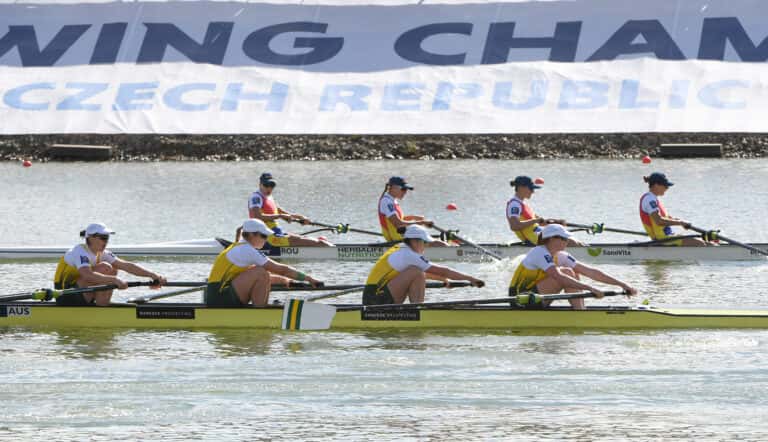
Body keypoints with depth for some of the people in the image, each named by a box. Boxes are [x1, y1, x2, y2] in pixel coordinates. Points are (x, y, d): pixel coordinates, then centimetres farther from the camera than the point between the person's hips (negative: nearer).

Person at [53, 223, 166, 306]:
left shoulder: (102, 254, 7)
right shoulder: (80, 252, -18)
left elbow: (126, 265, -1)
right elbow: (88, 275, -37)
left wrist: (152, 275, -13)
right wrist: (114, 280, -43)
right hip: (67, 298, -9)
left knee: (112, 270, 3)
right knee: (104, 268, -20)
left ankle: (102, 307, -4)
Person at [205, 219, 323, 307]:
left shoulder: (239, 248, 20)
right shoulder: (247, 250, -10)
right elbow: (281, 269, -11)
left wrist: (283, 280, 21)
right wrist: (308, 278, -6)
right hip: (221, 300, -10)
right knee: (260, 273, -20)